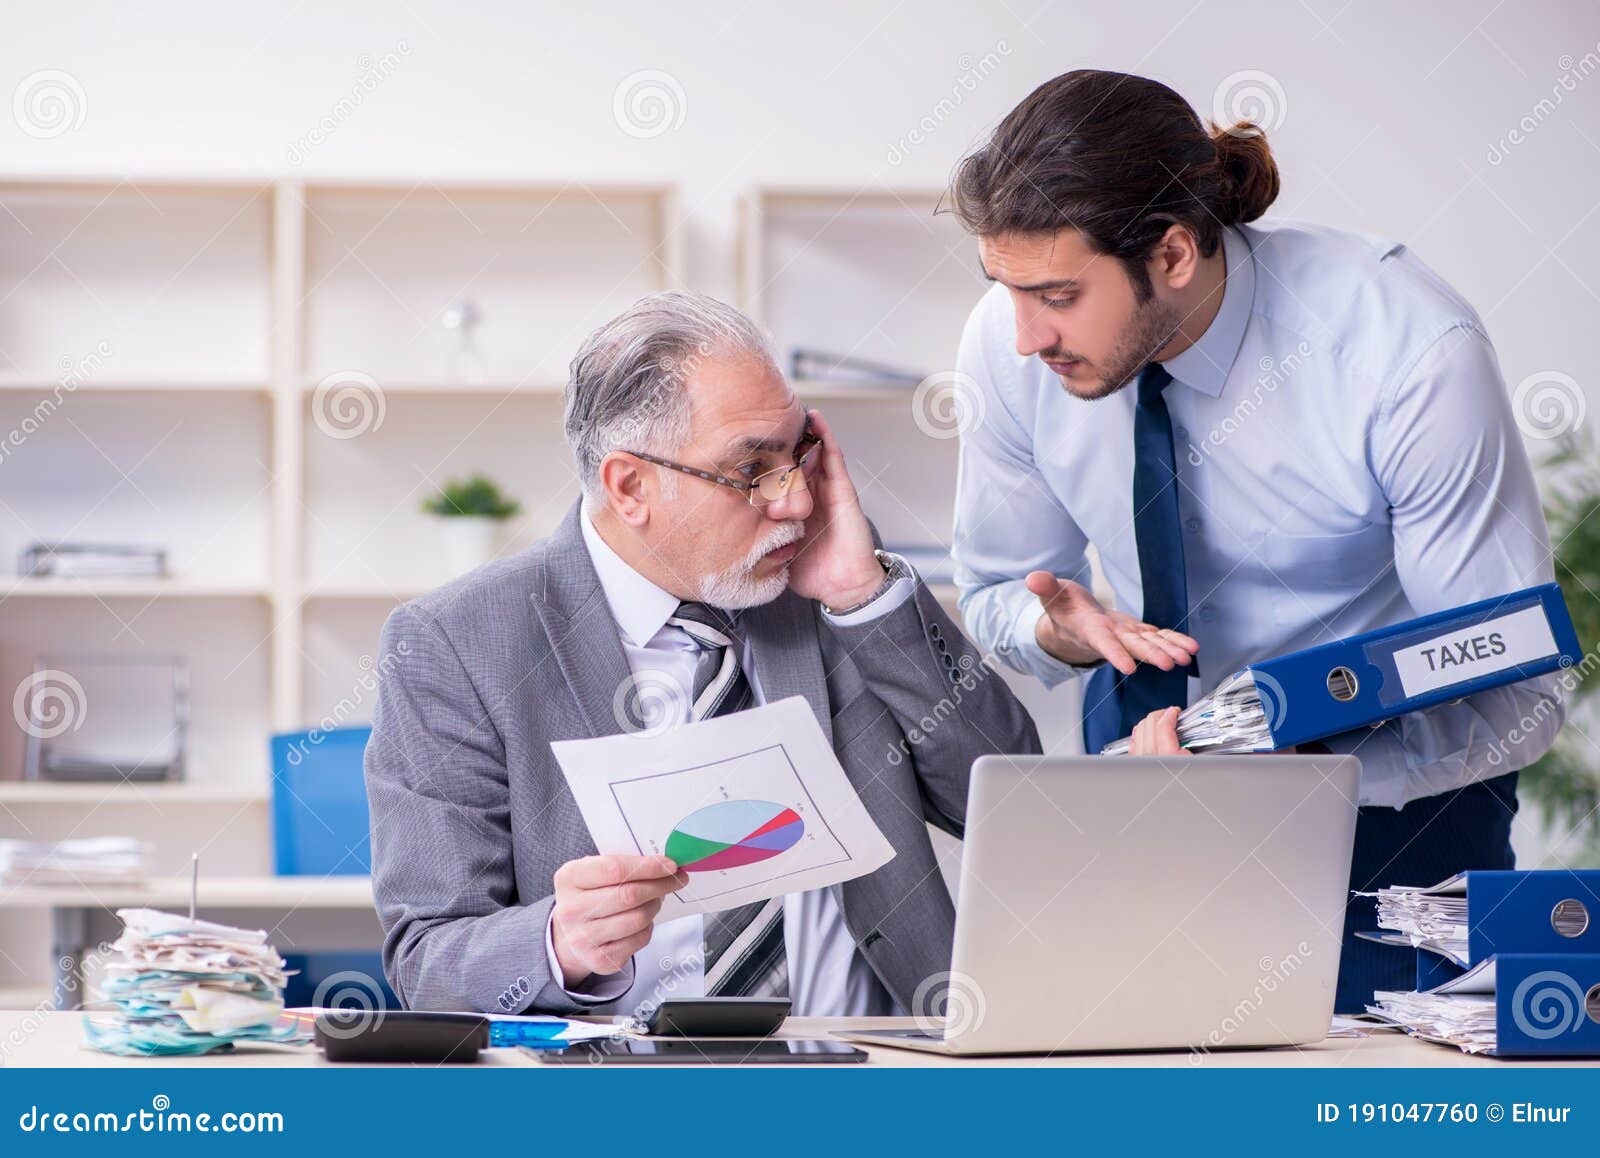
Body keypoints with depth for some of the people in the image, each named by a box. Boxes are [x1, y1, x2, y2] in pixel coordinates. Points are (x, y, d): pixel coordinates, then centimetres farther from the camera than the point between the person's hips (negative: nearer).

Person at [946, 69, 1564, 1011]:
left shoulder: (1414, 354, -29)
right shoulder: (1008, 345, -16)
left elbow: (1519, 699, -26)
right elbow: (997, 595, 2)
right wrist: (1062, 630, -23)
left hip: (1395, 773, -3)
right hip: (1150, 725, 3)